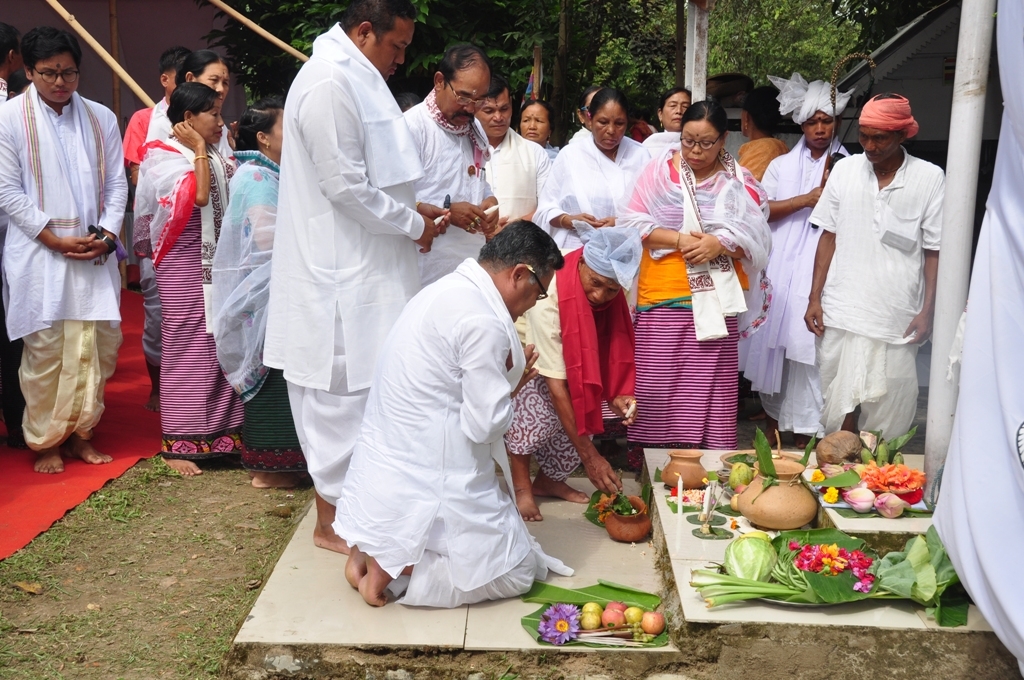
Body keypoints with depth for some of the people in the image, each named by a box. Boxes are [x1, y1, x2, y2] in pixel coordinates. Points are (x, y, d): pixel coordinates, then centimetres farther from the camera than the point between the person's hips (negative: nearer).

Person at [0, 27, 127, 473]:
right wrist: (55, 239, -11)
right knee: (44, 351, -1)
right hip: (38, 254, -3)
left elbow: (116, 183, 9)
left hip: (94, 252, 4)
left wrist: (106, 235, -5)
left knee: (98, 345, 5)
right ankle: (44, 441, 13)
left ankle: (80, 434, 19)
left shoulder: (101, 118, 8)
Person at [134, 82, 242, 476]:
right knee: (185, 348, -2)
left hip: (218, 263, 6)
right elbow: (197, 195, -18)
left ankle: (219, 432, 16)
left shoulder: (217, 156, 14)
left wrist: (223, 147, 8)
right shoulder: (163, 156, -5)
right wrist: (199, 149, -9)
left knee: (220, 344, 7)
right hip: (184, 264, -6)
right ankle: (178, 444, 5)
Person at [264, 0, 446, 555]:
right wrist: (413, 224, -11)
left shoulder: (354, 80, 15)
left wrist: (411, 209, 9)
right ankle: (331, 523, 14)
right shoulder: (330, 85, -18)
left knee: (359, 393, 16)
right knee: (342, 393, 0)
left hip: (360, 269, 10)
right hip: (340, 274, -10)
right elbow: (345, 187, -21)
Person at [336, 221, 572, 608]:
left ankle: (369, 548, 9)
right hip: (426, 485, -9)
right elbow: (484, 424, -18)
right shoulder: (484, 322, -21)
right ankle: (389, 565, -5)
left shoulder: (448, 289, 9)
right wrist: (511, 385, 0)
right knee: (518, 571, 6)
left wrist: (503, 381, 6)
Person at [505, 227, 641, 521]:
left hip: (565, 350, 6)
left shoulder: (612, 293, -22)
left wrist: (615, 395, -27)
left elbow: (608, 350, -7)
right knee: (537, 414, -27)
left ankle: (550, 480, 12)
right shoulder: (547, 297, -40)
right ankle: (520, 485, -4)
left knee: (582, 412, -11)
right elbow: (555, 384, -38)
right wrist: (589, 455, -37)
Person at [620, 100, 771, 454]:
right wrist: (679, 239, -12)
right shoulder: (660, 169, 7)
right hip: (662, 296, 0)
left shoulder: (740, 183, 7)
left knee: (712, 389, 0)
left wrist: (719, 245, -15)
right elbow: (632, 222, 0)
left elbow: (757, 240, 3)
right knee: (657, 383, -1)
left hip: (716, 298, 0)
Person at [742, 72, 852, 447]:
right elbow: (764, 210, 1)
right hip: (781, 267, 3)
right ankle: (773, 420, 18)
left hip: (822, 270, -3)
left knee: (808, 343, -6)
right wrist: (807, 199, -9)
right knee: (774, 339, 5)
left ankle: (805, 429, 0)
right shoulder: (782, 165, 14)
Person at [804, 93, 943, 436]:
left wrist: (927, 312, -4)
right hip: (841, 316, 2)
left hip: (896, 320, -2)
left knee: (888, 420, 3)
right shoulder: (845, 169, 4)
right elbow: (829, 237, 8)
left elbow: (934, 251, 1)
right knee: (838, 410, 6)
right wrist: (814, 298, 4)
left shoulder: (929, 178, -2)